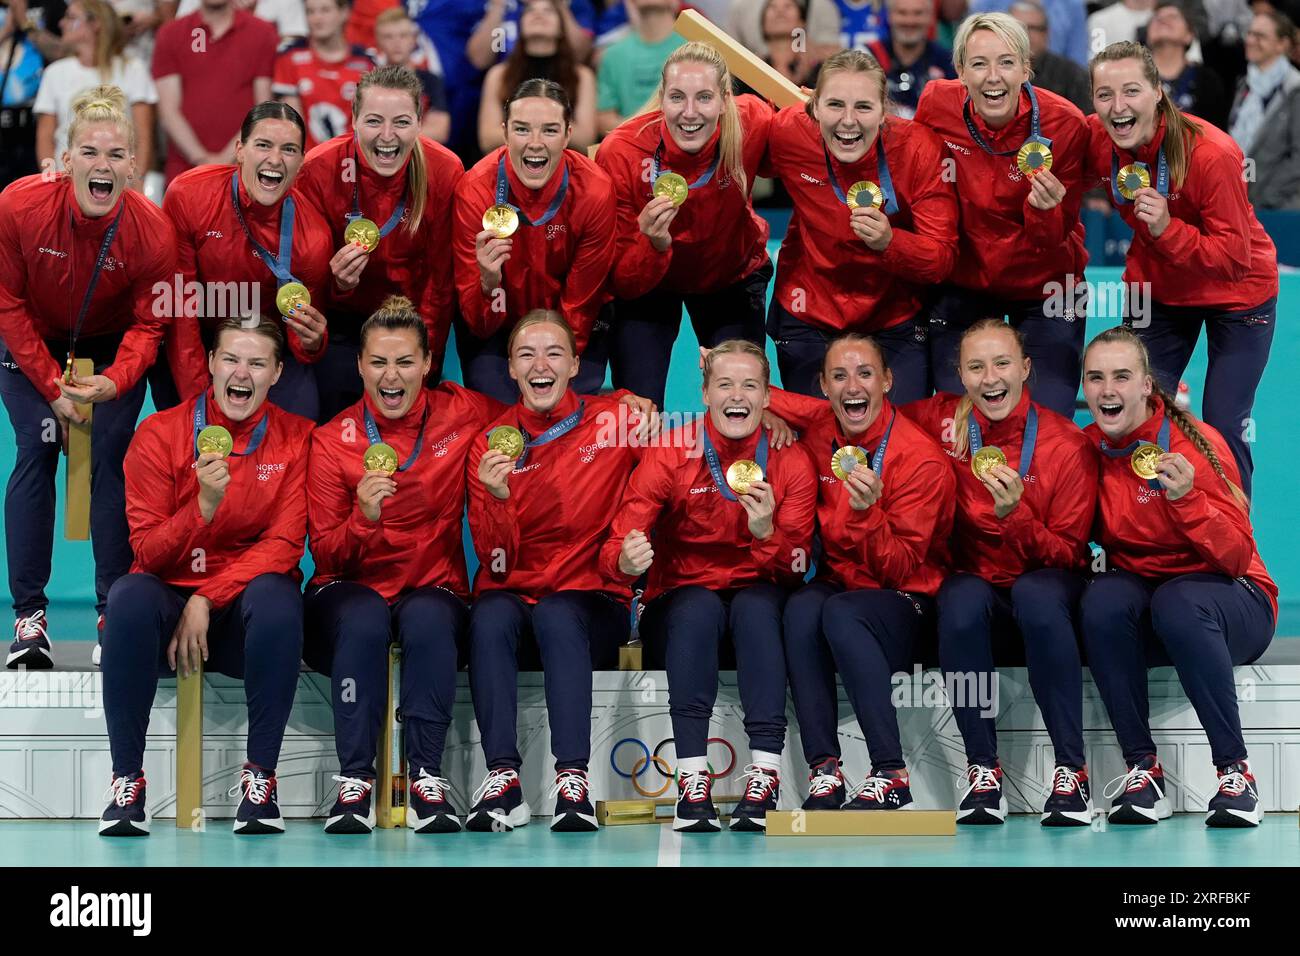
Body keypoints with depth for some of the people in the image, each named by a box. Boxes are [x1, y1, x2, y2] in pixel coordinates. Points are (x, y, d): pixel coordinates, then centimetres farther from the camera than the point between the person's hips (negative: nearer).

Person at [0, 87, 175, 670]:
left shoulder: (153, 233, -29)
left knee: (112, 459, -9)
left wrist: (115, 382, -37)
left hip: (112, 344, 0)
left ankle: (114, 611, 1)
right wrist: (52, 386, -17)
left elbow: (149, 324, -17)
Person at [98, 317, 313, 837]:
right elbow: (147, 551, -8)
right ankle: (127, 780, -24)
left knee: (275, 593, -34)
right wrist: (203, 507, -26)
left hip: (246, 617, 0)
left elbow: (284, 544, -7)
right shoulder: (159, 434, -2)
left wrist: (207, 600, -20)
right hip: (170, 604, 0)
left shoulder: (296, 439, 0)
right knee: (129, 594, -33)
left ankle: (260, 776, -23)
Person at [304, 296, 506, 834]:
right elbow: (326, 555, -4)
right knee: (364, 620, -35)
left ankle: (427, 778, -31)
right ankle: (354, 780, -31)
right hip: (353, 589, 0)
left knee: (428, 619, -34)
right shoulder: (332, 441, -3)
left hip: (434, 589, 0)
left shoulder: (460, 415, -1)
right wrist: (363, 519, -25)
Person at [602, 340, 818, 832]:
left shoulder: (791, 462, -5)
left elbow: (794, 570, -7)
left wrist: (767, 534, -28)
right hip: (679, 611, -1)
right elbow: (616, 549, -15)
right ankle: (691, 780, -40)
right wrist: (626, 560, -40)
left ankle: (765, 774, -40)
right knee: (698, 606, -33)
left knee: (757, 602, -32)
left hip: (760, 609, 1)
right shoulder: (670, 455, -8)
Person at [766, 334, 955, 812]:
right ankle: (823, 771, -34)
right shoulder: (819, 427, 0)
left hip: (907, 605, -4)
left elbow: (901, 570, -15)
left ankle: (891, 774, -33)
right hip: (838, 585, 4)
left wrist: (868, 513, -32)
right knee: (802, 606, -30)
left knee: (840, 612, -35)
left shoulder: (922, 460, -14)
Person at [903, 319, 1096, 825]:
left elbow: (1068, 556, -9)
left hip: (1046, 595, -1)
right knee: (962, 598, -34)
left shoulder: (1068, 446, -9)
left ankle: (1072, 770, -32)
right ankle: (983, 769, -27)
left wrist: (1015, 514, -28)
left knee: (1037, 593, -37)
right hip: (974, 583, 2)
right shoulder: (941, 421, -2)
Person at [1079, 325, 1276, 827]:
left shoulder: (1196, 443, -15)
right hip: (1138, 595, 4)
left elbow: (1237, 559, -18)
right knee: (1102, 599, -30)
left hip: (1228, 601, -4)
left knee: (1178, 602, -37)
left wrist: (1187, 499, -33)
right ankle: (1142, 768, -22)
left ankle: (1235, 771, -26)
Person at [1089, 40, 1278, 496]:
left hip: (1235, 295, -5)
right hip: (1158, 288, 5)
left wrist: (1168, 229, -40)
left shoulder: (1212, 153, -32)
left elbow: (1235, 259, -29)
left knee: (1223, 431, -3)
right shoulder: (1096, 139, -17)